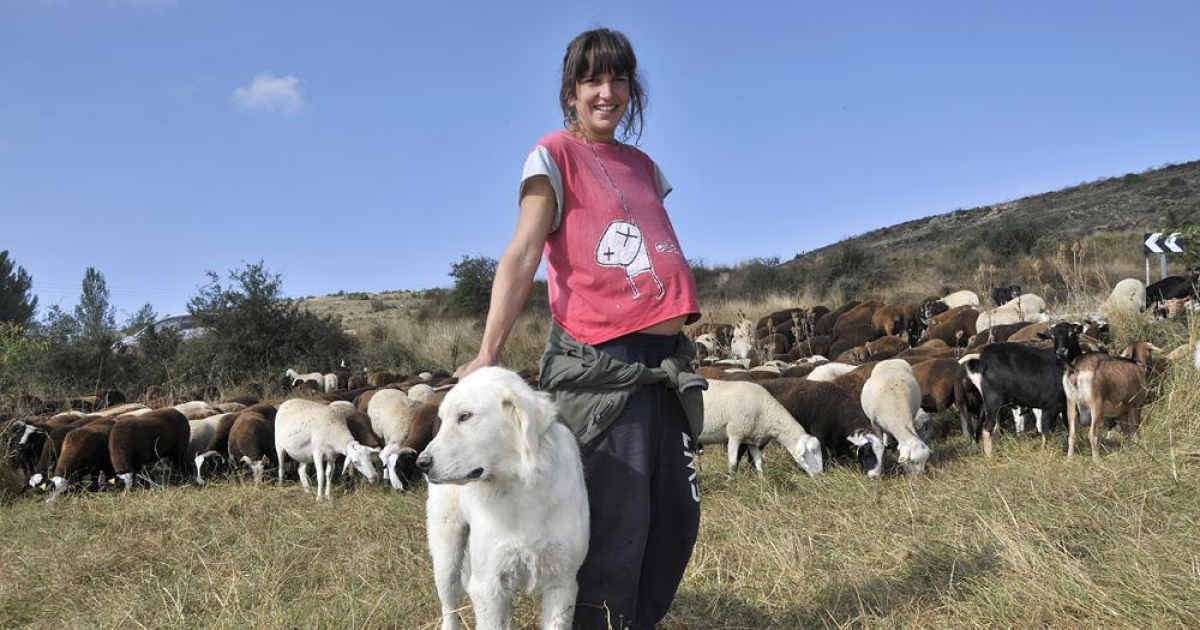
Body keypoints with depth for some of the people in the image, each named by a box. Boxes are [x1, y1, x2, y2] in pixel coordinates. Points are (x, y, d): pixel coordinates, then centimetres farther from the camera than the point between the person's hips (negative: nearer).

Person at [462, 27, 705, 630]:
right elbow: (521, 257, -10)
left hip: (667, 360, 7)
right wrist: (488, 353, -20)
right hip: (602, 364, -7)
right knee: (614, 530, -5)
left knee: (675, 521, 10)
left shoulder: (643, 165, 19)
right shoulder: (555, 154, -1)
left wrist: (680, 341, 12)